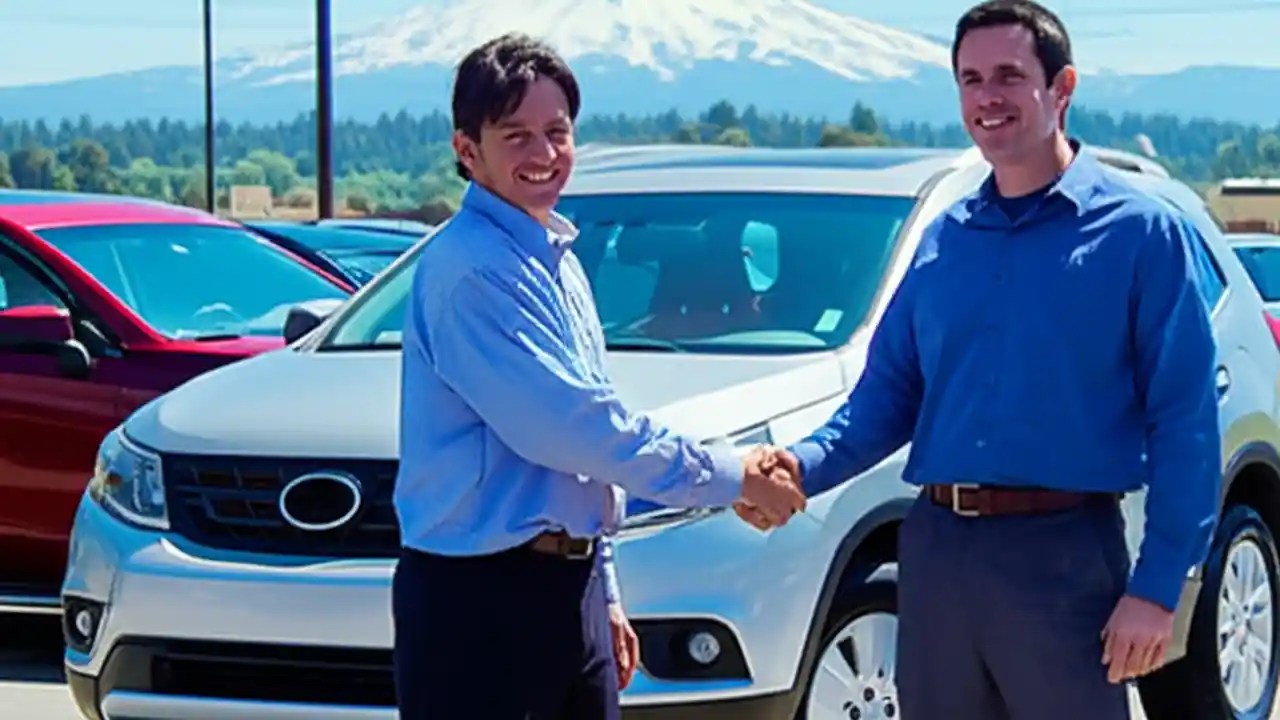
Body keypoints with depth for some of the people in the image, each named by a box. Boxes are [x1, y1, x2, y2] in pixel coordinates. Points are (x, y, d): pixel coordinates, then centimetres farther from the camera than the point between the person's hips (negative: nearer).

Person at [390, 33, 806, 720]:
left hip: (567, 586, 9)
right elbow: (574, 426, -20)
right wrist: (731, 476, -10)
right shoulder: (468, 268, -16)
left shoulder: (557, 262, 15)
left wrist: (602, 593, 21)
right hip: (476, 594, -9)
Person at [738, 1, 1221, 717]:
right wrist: (805, 465, -5)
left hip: (1063, 557, -5)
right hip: (935, 550, 5)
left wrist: (1157, 586, -13)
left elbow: (1184, 421, -7)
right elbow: (888, 395, 15)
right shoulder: (943, 240, 13)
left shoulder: (1141, 232, -3)